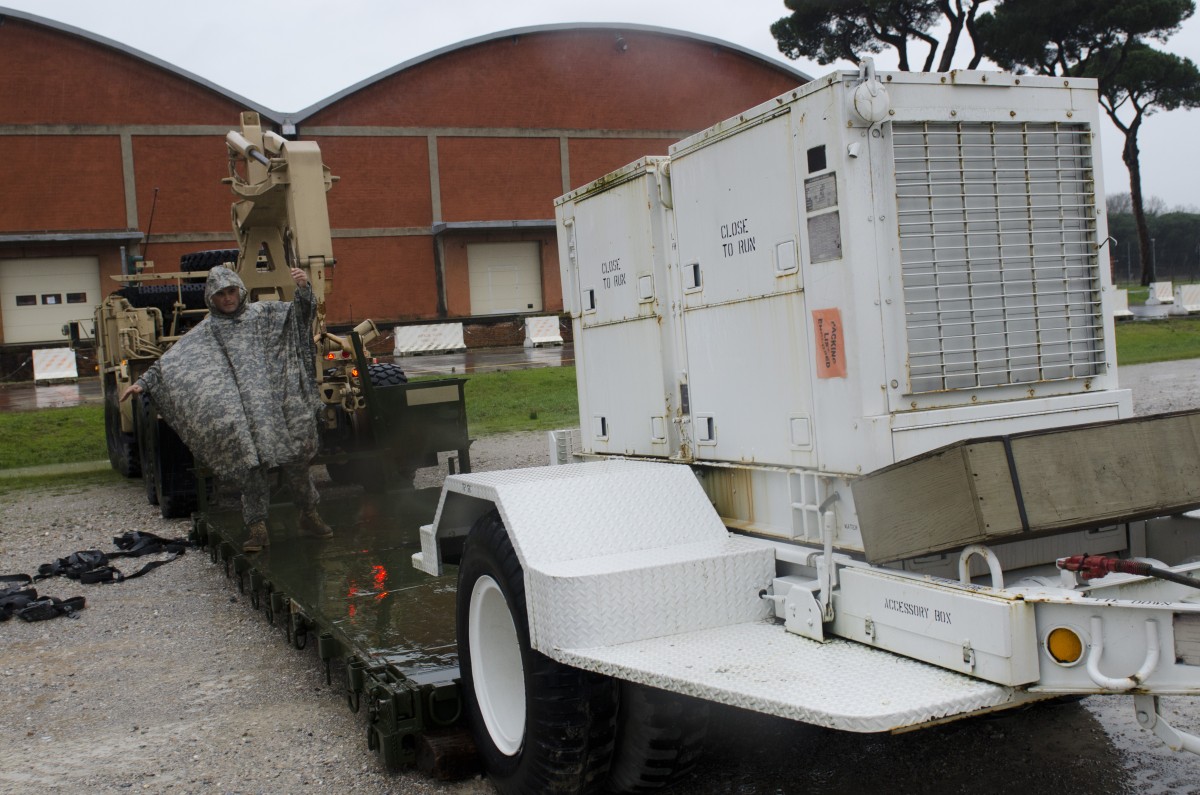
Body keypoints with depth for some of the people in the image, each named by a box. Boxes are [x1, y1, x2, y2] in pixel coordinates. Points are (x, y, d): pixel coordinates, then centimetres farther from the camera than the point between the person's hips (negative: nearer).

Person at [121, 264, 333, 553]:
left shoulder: (263, 313, 14)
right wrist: (142, 383, 7)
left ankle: (309, 516, 16)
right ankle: (256, 527, 0)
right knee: (251, 466, -7)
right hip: (239, 412, 0)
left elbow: (299, 314, 3)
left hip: (277, 405, 0)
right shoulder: (206, 332, 15)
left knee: (295, 459, 1)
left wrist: (304, 289, -18)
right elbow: (171, 363, 15)